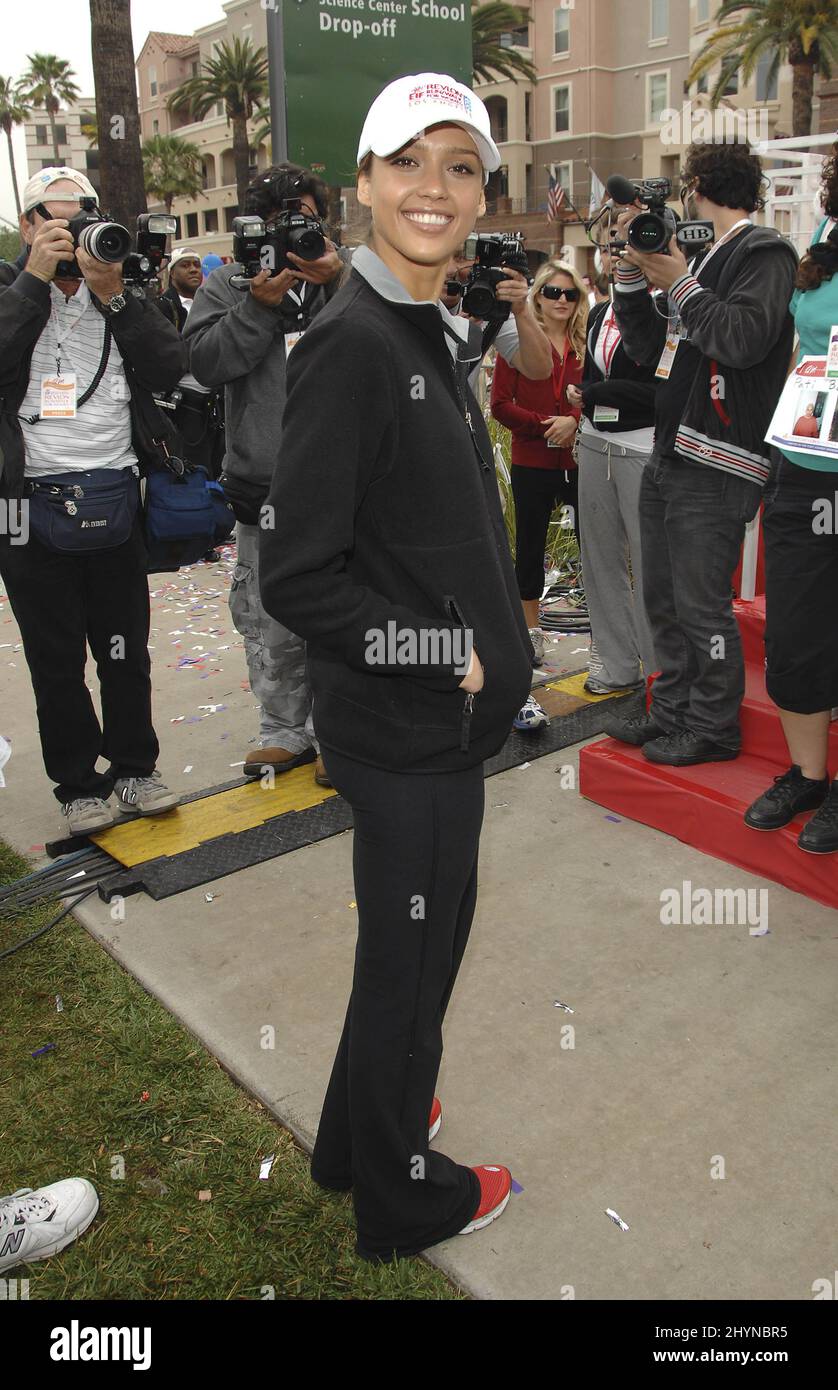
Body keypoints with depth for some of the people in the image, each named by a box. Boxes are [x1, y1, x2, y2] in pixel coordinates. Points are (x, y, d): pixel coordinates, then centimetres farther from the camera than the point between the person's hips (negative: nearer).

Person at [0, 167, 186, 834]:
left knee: (127, 651, 12)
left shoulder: (124, 296, 9)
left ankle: (135, 769, 28)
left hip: (116, 498, 2)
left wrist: (113, 293, -13)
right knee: (57, 662, 8)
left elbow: (170, 368, -5)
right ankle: (79, 785, 21)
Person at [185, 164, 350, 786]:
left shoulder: (351, 275, 8)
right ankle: (286, 731, 24)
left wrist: (339, 281, -18)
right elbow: (205, 361, -4)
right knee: (271, 625, 9)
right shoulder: (229, 284, 11)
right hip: (263, 487, 2)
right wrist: (262, 304, -12)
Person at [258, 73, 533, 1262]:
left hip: (444, 711, 9)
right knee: (412, 953, 9)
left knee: (418, 936, 23)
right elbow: (295, 580, -22)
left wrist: (489, 654, 12)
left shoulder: (434, 335, 10)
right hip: (403, 725, -9)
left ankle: (359, 1134, 47)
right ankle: (400, 1198, 36)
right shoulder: (350, 343, -19)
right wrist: (442, 654, -16)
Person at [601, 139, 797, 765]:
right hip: (668, 456, 9)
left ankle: (713, 730, 10)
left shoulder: (764, 251, -4)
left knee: (701, 606, -5)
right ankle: (671, 715, 25)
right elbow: (648, 347, 19)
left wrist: (678, 284, -11)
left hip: (716, 466, -9)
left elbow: (745, 338, -19)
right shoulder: (694, 252, 20)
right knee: (664, 599, 13)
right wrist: (633, 270, 11)